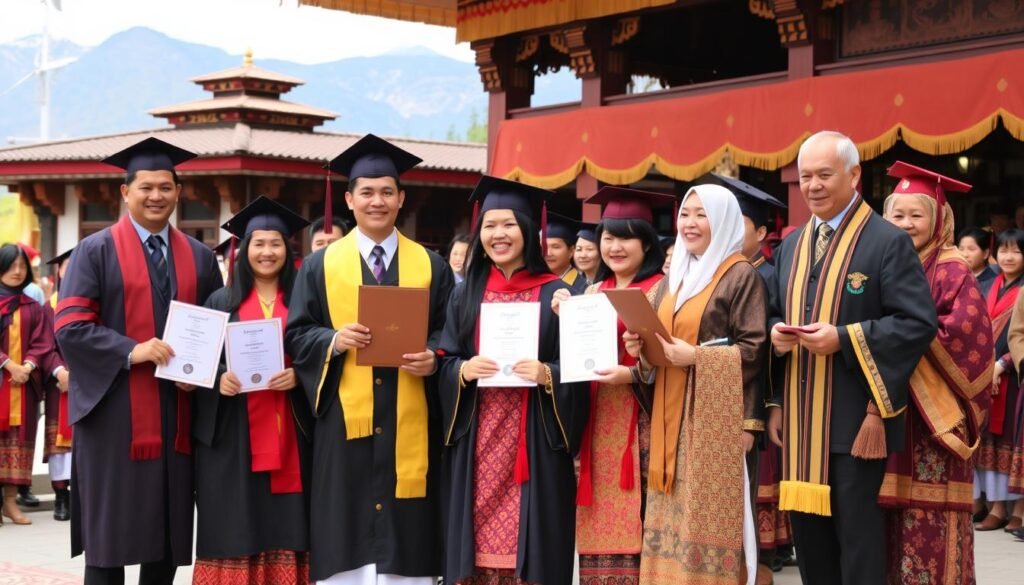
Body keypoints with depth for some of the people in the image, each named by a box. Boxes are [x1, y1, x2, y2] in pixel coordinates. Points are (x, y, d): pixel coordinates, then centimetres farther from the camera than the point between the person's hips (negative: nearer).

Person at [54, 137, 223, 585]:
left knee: (168, 537, 7)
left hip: (176, 414, 4)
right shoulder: (96, 250, 0)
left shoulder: (199, 258, 13)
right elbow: (69, 326, -8)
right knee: (109, 536, -1)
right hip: (116, 413, -4)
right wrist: (131, 351, -20)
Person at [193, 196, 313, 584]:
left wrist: (298, 376, -13)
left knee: (285, 527, 1)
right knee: (235, 529, -1)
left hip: (288, 435, 0)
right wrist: (219, 379, -14)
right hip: (233, 435, 0)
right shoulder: (221, 302, 8)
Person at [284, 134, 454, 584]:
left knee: (407, 546, 1)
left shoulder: (431, 266, 10)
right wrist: (333, 339, -14)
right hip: (345, 421, 0)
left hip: (409, 425, 1)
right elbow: (296, 335, 6)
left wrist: (433, 358, -13)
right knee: (345, 545, 1)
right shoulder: (321, 265, 8)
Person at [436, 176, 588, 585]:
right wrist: (464, 370, -11)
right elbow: (444, 363, 9)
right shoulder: (465, 294, 10)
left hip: (533, 443, -2)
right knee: (477, 548, 3)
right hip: (476, 445, 3)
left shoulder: (555, 294, 1)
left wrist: (547, 375, -19)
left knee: (530, 546, -1)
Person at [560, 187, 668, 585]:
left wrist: (632, 375, -24)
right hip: (599, 422, 6)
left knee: (637, 522, -7)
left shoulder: (662, 289, -4)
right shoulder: (593, 292, 15)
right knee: (601, 525, 6)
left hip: (642, 422, -6)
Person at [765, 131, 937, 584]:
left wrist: (844, 337, -21)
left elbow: (920, 323, -14)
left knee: (857, 537, -1)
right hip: (800, 418, 6)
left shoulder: (889, 242, -7)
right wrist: (776, 331, -1)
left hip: (854, 419, -6)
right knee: (808, 535, 11)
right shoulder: (791, 245, 14)